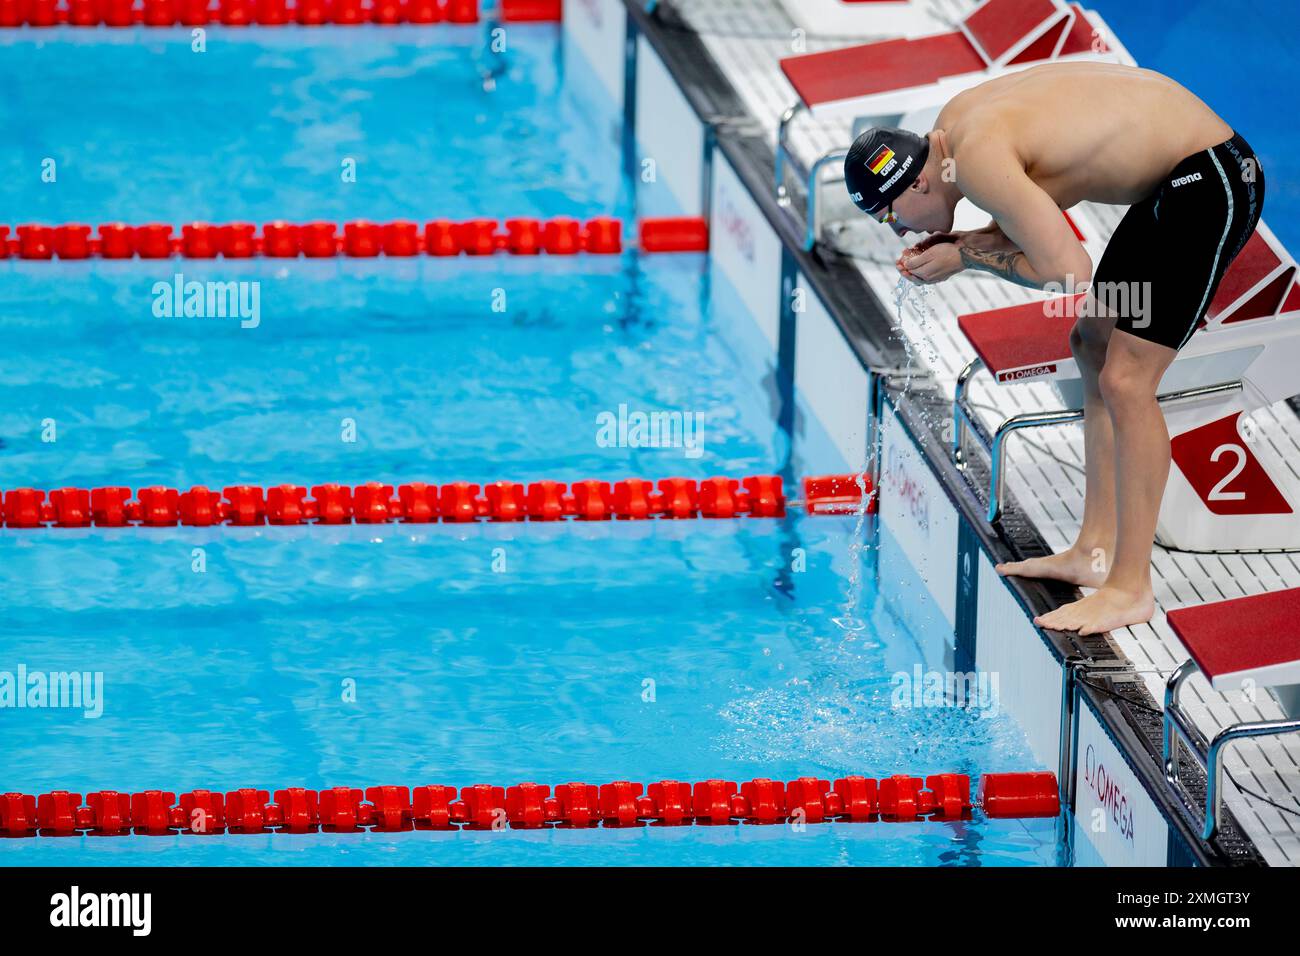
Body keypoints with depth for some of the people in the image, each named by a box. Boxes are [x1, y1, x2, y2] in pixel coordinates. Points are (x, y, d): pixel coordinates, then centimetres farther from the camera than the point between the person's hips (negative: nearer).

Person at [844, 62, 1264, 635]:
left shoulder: (980, 158, -24)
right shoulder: (956, 122, 6)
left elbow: (1067, 269, -25)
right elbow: (1037, 220, 17)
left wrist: (963, 257, -12)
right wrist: (957, 242, -1)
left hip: (1211, 184, -11)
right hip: (1171, 178, 11)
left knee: (1125, 381, -11)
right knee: (1094, 344, 17)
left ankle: (1131, 589, -4)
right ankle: (1095, 552, 23)